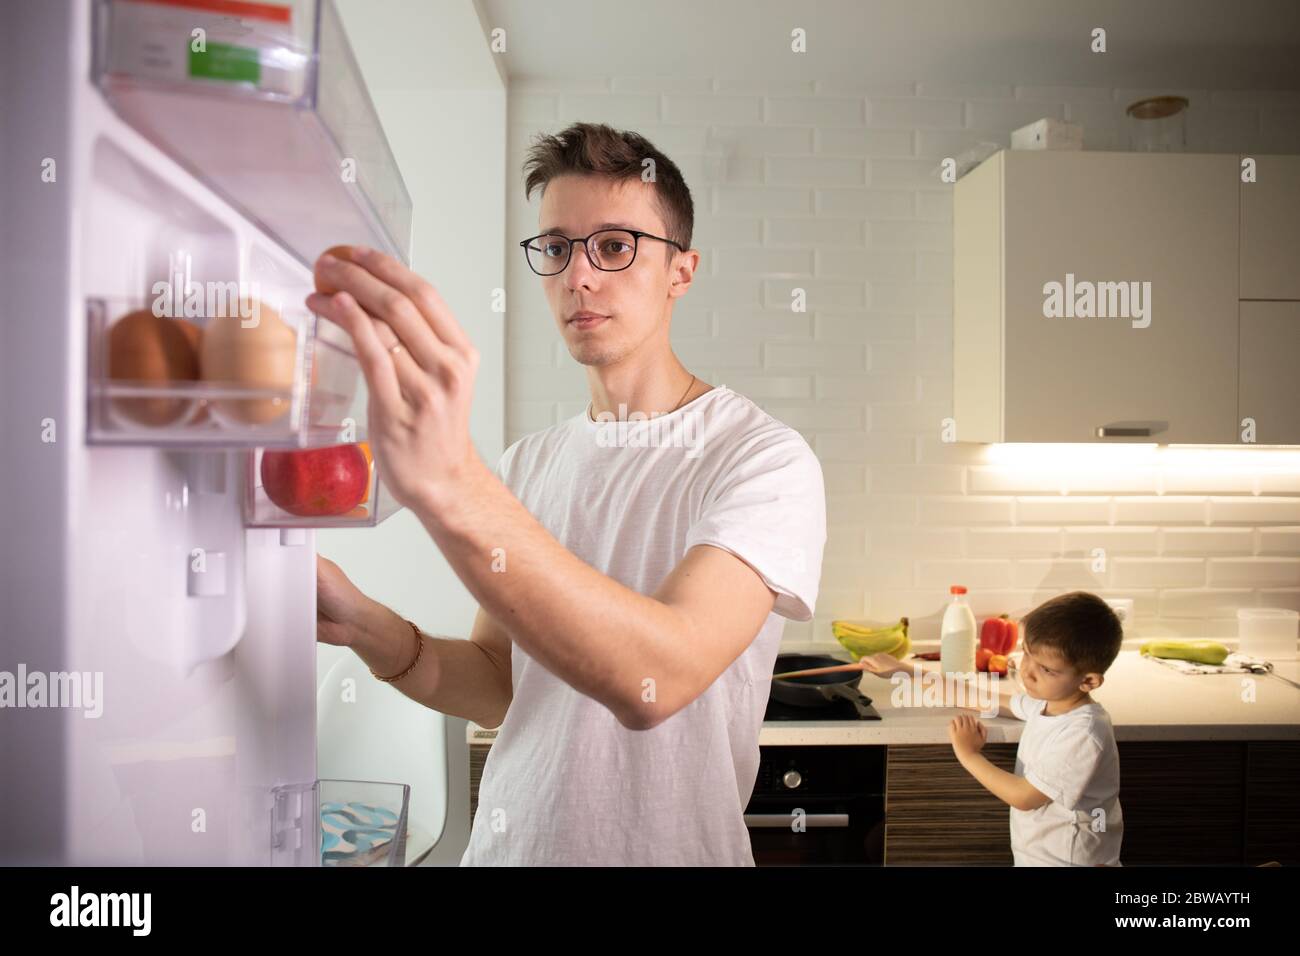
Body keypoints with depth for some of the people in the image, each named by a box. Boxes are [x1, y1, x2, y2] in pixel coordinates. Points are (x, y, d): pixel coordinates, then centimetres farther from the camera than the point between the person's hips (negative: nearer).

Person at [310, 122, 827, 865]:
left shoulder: (765, 458, -18)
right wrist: (370, 630, -16)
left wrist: (452, 486, -45)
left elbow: (655, 678, -34)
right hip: (503, 841, 5)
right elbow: (500, 690, 2)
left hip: (669, 845, -5)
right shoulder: (526, 463, 1)